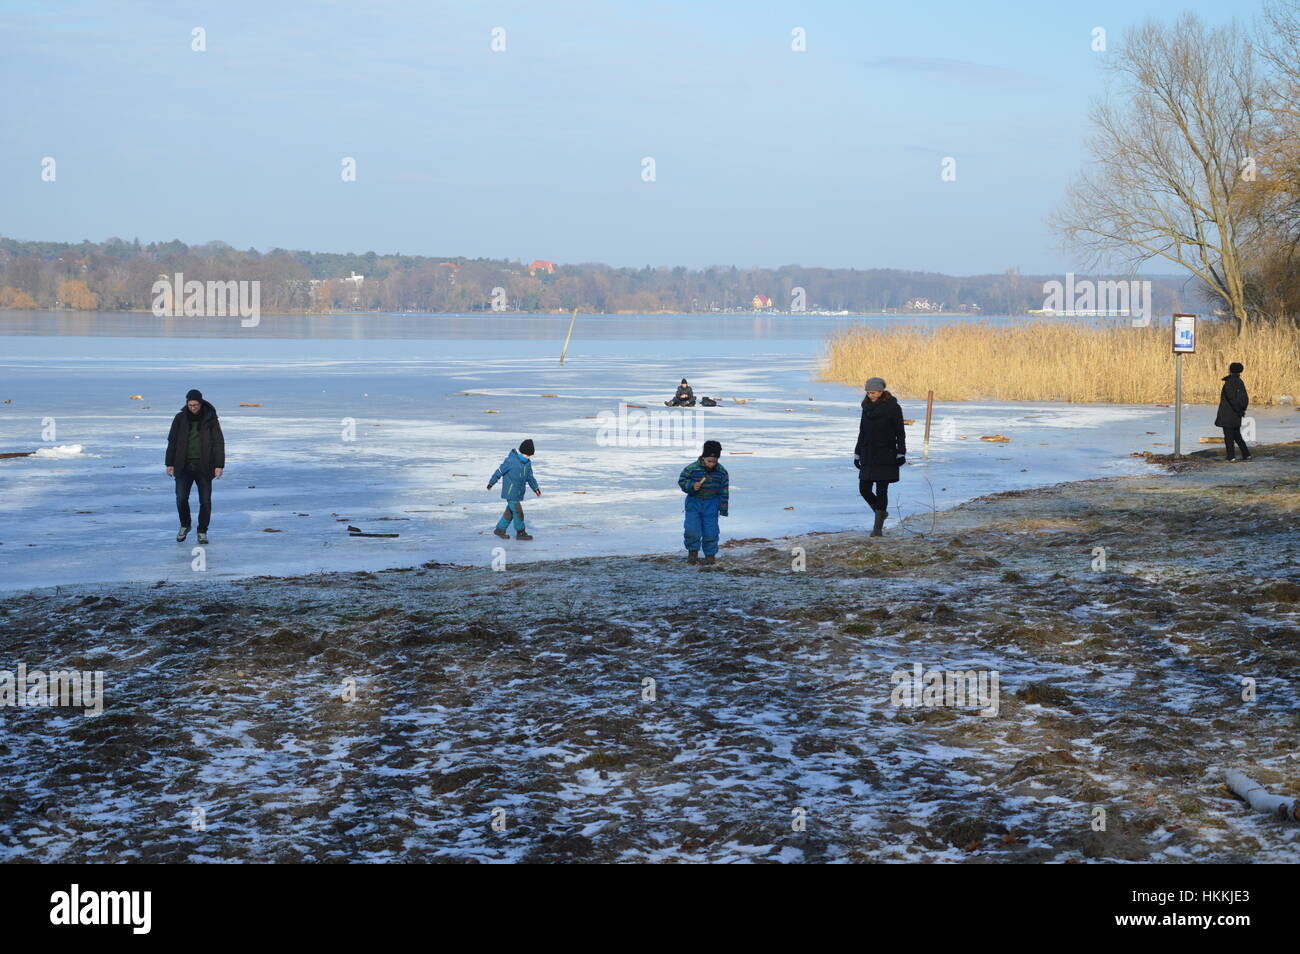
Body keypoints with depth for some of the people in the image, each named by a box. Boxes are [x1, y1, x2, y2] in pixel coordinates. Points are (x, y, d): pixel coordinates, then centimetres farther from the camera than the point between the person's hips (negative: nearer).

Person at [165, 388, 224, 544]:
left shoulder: (210, 419, -2)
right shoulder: (180, 418, 2)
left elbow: (219, 442, -1)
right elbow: (172, 441, 8)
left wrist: (219, 465, -8)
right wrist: (169, 464, 4)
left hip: (204, 467, -1)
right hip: (184, 466, 1)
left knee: (205, 501, 0)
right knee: (181, 499, -6)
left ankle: (202, 532, 15)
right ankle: (185, 526, 20)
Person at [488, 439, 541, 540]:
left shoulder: (528, 463, 5)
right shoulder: (511, 460, -18)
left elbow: (530, 477, 14)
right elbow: (499, 471, -9)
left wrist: (535, 488, 0)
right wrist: (491, 483, -1)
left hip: (519, 493, 8)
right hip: (510, 492, -8)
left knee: (510, 512, 14)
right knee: (518, 512, -6)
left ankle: (500, 529, 27)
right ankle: (521, 533, 5)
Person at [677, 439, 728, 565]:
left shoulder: (721, 471, -5)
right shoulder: (691, 468, -13)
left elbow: (724, 491, 3)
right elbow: (682, 481, -4)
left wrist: (723, 508, 3)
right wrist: (692, 486, -24)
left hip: (711, 504, 1)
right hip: (694, 503, -1)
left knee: (710, 531, -1)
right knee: (692, 529, -5)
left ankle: (710, 554, 14)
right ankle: (693, 552, 15)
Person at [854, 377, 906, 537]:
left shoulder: (893, 408, -6)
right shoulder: (867, 407, 10)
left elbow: (900, 433, -5)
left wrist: (901, 454, -10)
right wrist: (857, 454, 15)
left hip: (886, 456, -6)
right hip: (868, 456, 6)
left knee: (881, 490, -5)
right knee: (864, 489, 3)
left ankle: (878, 527, 0)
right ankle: (881, 512, 27)